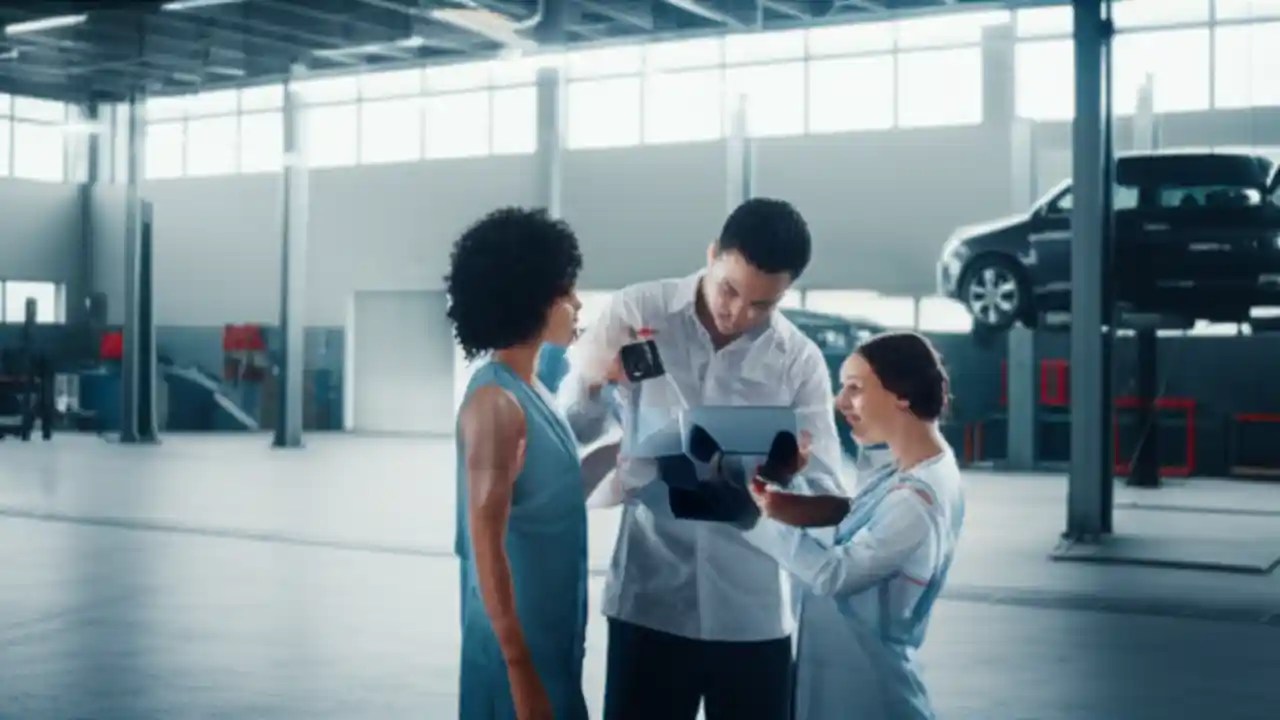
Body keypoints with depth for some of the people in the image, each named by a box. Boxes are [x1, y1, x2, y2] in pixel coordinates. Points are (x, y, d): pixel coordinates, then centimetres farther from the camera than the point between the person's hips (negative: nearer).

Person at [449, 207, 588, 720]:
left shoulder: (532, 391, 9)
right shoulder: (496, 402, -19)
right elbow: (487, 544, -22)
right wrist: (520, 669, -22)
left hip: (553, 633, 9)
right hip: (516, 642, -9)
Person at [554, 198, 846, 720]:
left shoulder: (801, 362, 0)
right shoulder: (635, 314, -2)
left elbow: (823, 492, -1)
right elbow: (571, 433, 1)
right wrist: (588, 379, -20)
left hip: (753, 611, 1)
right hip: (649, 601, -1)